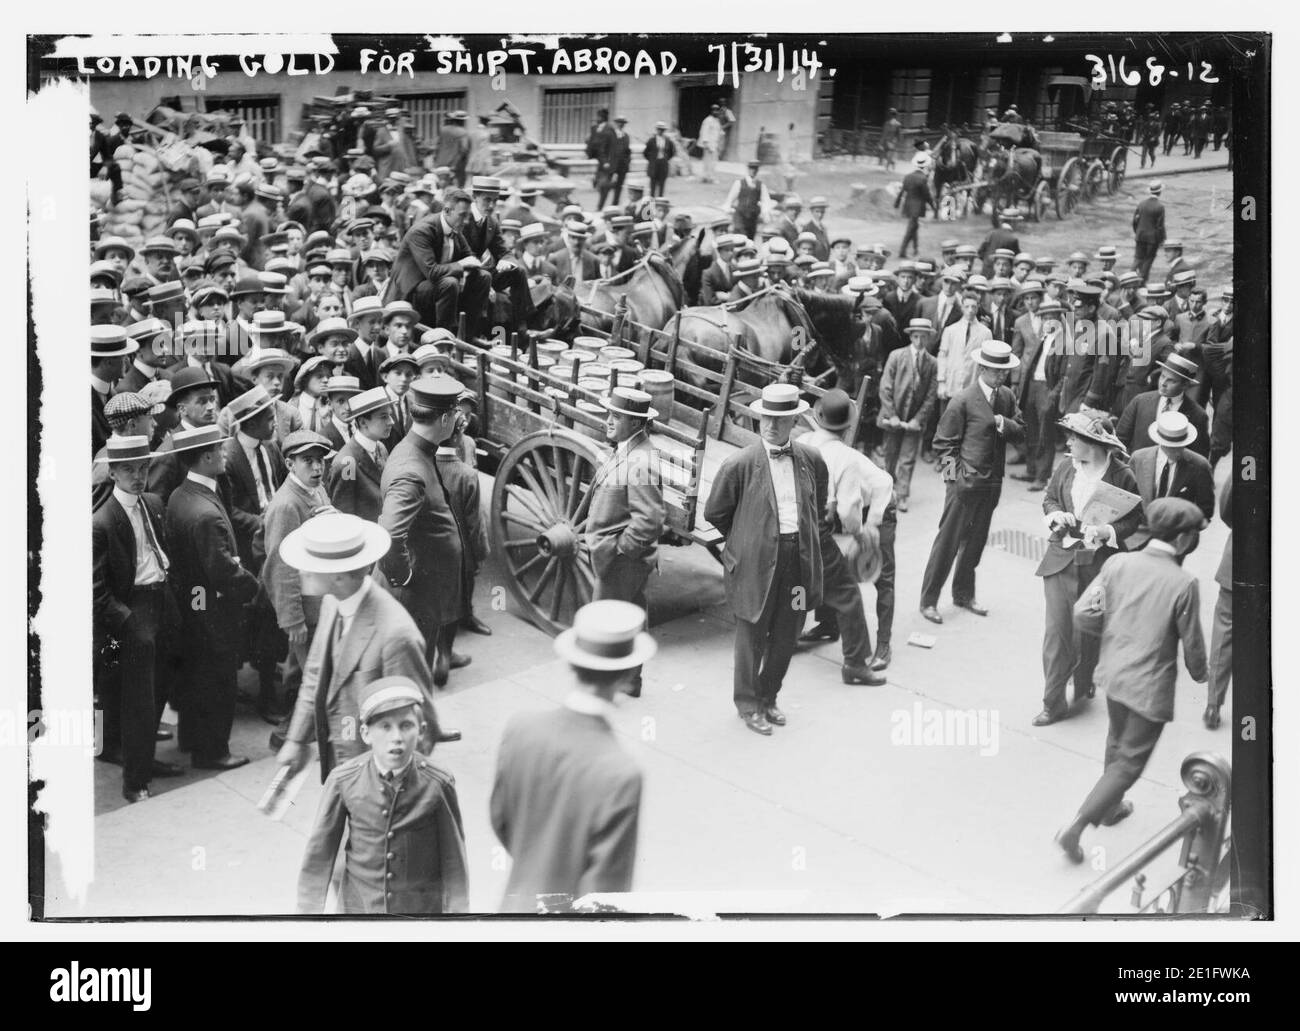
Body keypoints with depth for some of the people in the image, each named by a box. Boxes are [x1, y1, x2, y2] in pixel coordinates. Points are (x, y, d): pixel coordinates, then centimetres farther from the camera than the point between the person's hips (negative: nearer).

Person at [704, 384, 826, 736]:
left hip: (799, 558, 4)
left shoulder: (811, 459, 1)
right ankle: (748, 703, 25)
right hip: (756, 562, -4)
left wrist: (801, 536, 13)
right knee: (751, 635, 8)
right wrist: (745, 539, 5)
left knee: (786, 635, 13)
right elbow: (715, 512, -1)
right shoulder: (739, 464, -12)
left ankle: (768, 697, 33)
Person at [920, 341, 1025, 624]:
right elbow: (943, 443, -6)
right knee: (948, 541, -1)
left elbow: (1021, 432, 7)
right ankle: (928, 600, 8)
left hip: (992, 482, 6)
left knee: (976, 541, 16)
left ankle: (964, 594, 31)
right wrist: (955, 471, -15)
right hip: (965, 482, -6)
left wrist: (1004, 424, -12)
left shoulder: (1007, 396, 7)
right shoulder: (963, 401, -12)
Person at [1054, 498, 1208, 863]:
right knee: (1129, 763, 5)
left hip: (1113, 673, 6)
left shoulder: (1118, 563, -7)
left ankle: (1111, 807, 48)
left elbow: (1083, 615, -7)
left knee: (1118, 742, 29)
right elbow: (1192, 642, -9)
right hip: (1150, 686, -6)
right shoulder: (1184, 583, -18)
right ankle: (1075, 827, -3)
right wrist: (1199, 673, 12)